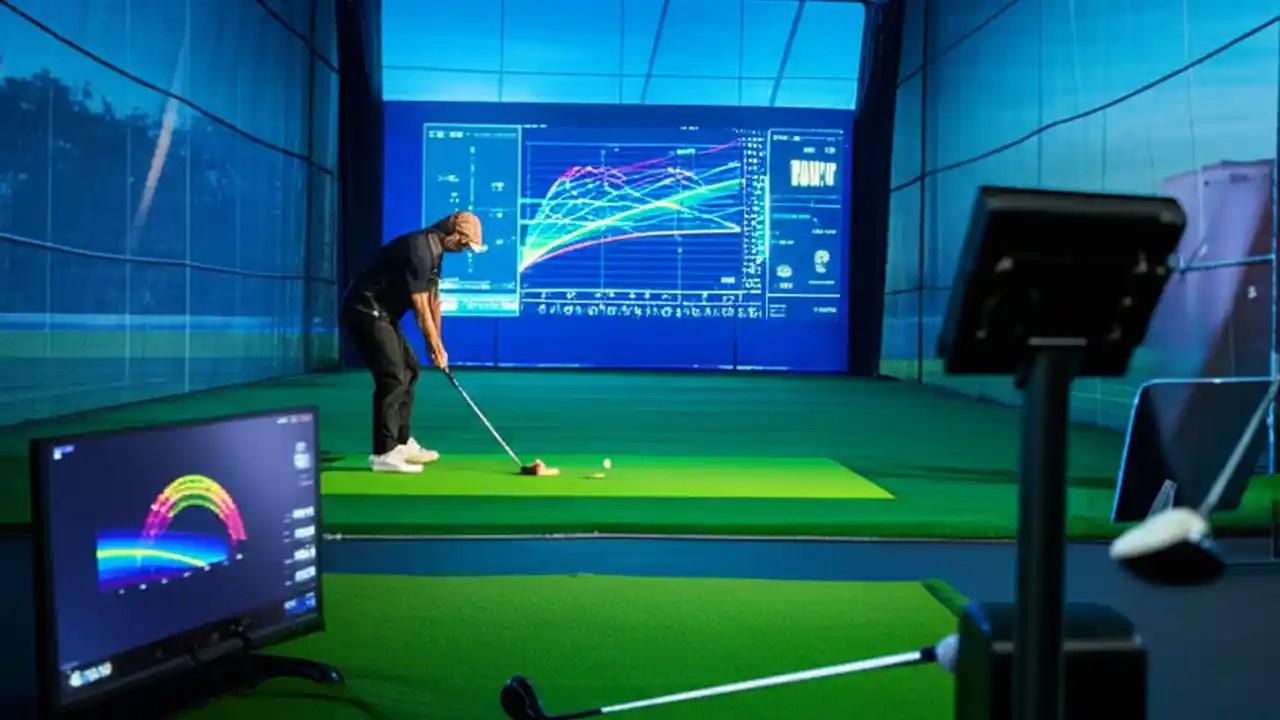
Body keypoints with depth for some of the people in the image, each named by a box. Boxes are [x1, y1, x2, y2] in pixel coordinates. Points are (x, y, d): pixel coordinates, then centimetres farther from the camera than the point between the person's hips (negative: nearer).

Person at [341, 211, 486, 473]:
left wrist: (437, 343, 11)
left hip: (381, 313, 11)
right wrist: (434, 344, -10)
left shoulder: (434, 251, 10)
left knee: (408, 369, 15)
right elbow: (420, 306, -19)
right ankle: (383, 453, -13)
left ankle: (402, 443, 22)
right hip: (365, 310, -11)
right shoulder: (418, 249, -22)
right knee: (392, 377, -15)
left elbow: (433, 300, 13)